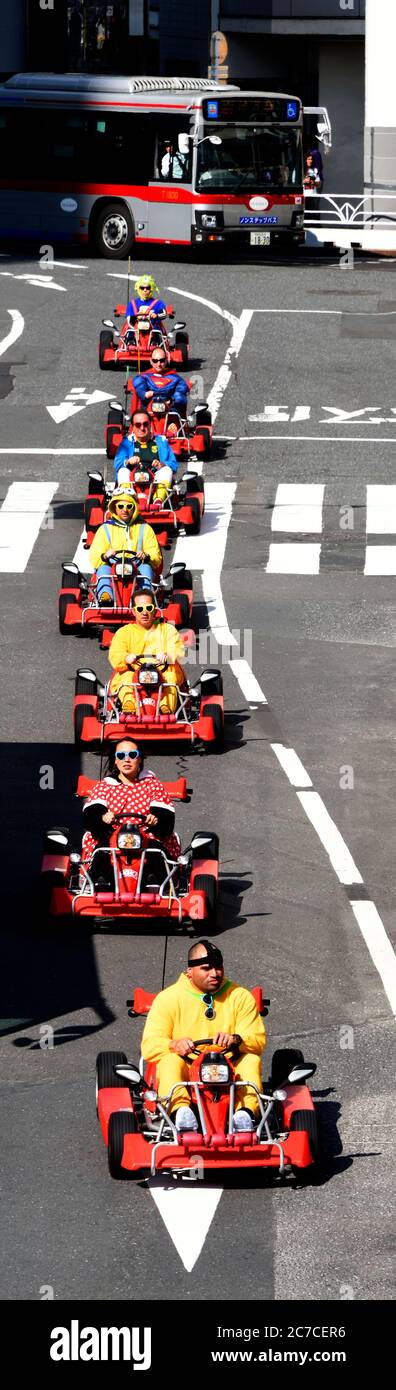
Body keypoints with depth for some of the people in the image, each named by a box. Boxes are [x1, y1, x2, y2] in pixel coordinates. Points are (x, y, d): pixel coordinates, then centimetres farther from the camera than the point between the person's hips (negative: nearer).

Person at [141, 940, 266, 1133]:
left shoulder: (241, 997, 8)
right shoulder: (168, 999, 4)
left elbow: (258, 1041, -2)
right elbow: (150, 1046, -4)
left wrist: (236, 1039, -26)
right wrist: (174, 1045, -27)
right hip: (185, 1076, -1)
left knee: (251, 1059, -26)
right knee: (170, 1061, -31)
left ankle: (246, 1112, -48)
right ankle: (180, 1110, -55)